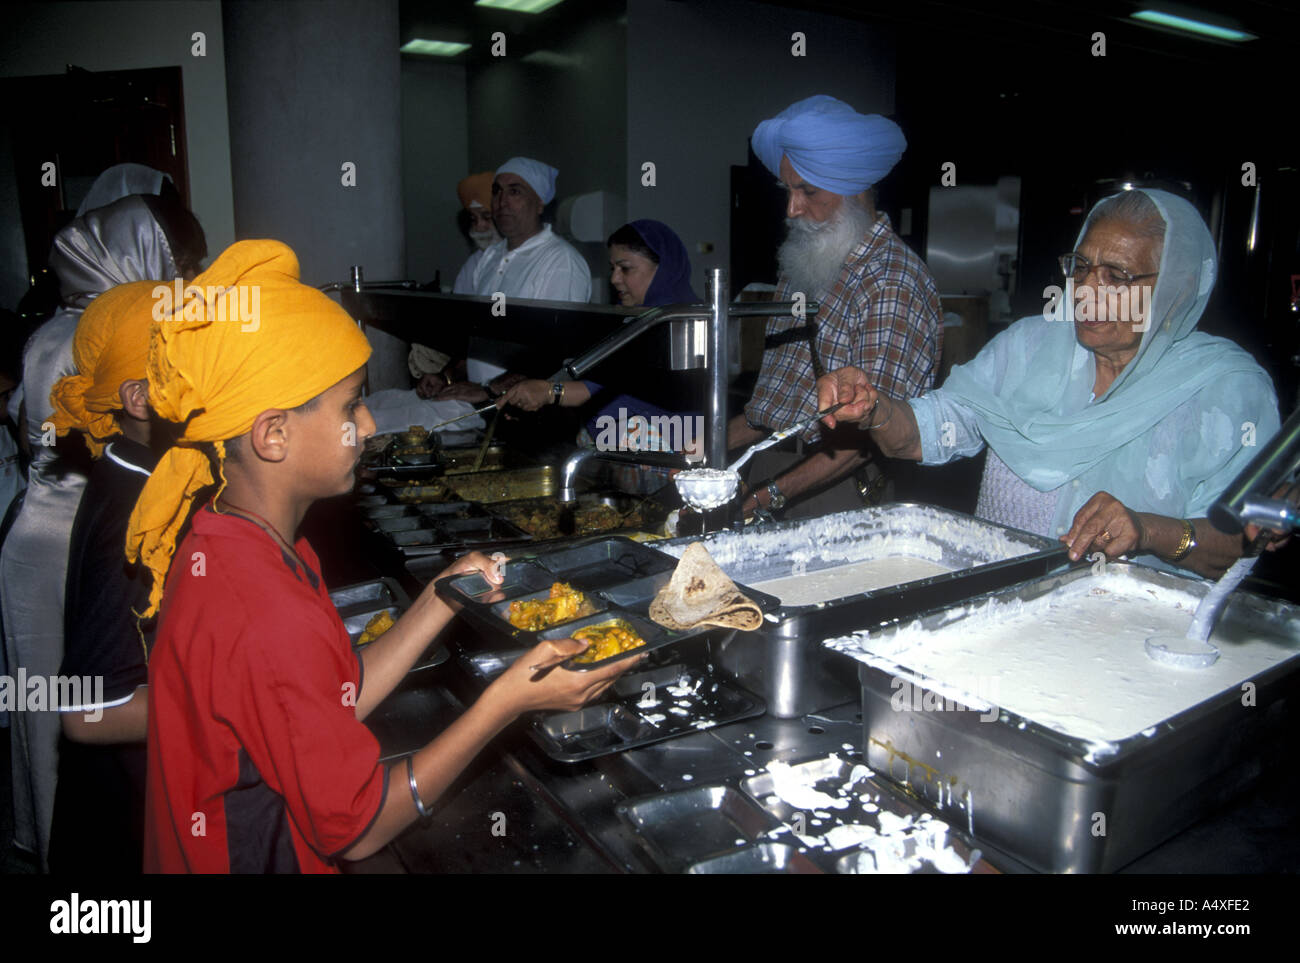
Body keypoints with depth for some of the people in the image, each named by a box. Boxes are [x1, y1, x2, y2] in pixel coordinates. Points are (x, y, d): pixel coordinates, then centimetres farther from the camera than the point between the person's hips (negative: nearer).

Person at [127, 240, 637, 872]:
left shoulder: (215, 547, -1)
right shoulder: (270, 623, -30)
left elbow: (332, 706, 1)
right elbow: (358, 829, -20)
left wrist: (441, 600, 1)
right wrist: (508, 700, -21)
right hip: (268, 862, -8)